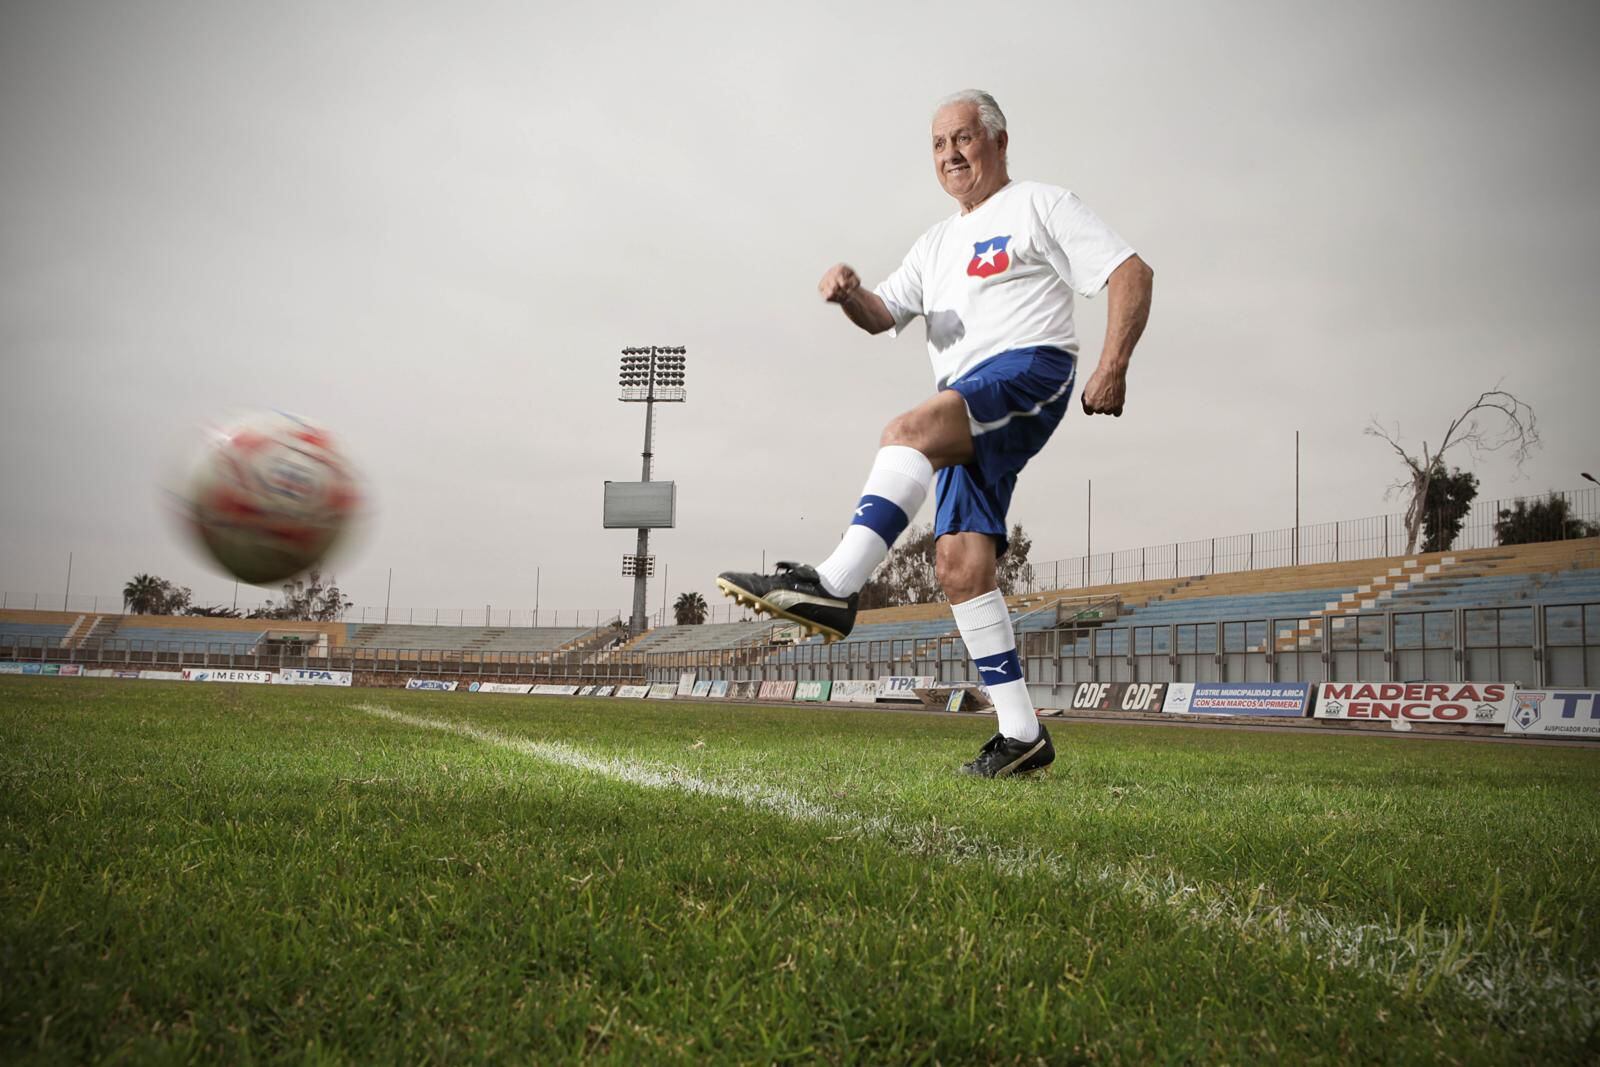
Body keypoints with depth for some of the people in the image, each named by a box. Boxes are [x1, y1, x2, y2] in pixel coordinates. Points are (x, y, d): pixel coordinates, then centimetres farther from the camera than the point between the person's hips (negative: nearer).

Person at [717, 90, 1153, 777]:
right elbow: (882, 316, 20)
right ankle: (1022, 734, -3)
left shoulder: (1040, 205, 9)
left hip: (1030, 371, -7)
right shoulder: (937, 244, 29)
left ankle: (834, 587, -44)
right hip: (970, 418, 7)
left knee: (908, 431, -33)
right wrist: (849, 294, -5)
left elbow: (1132, 273, 0)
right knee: (958, 564, -6)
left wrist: (1112, 366, -13)